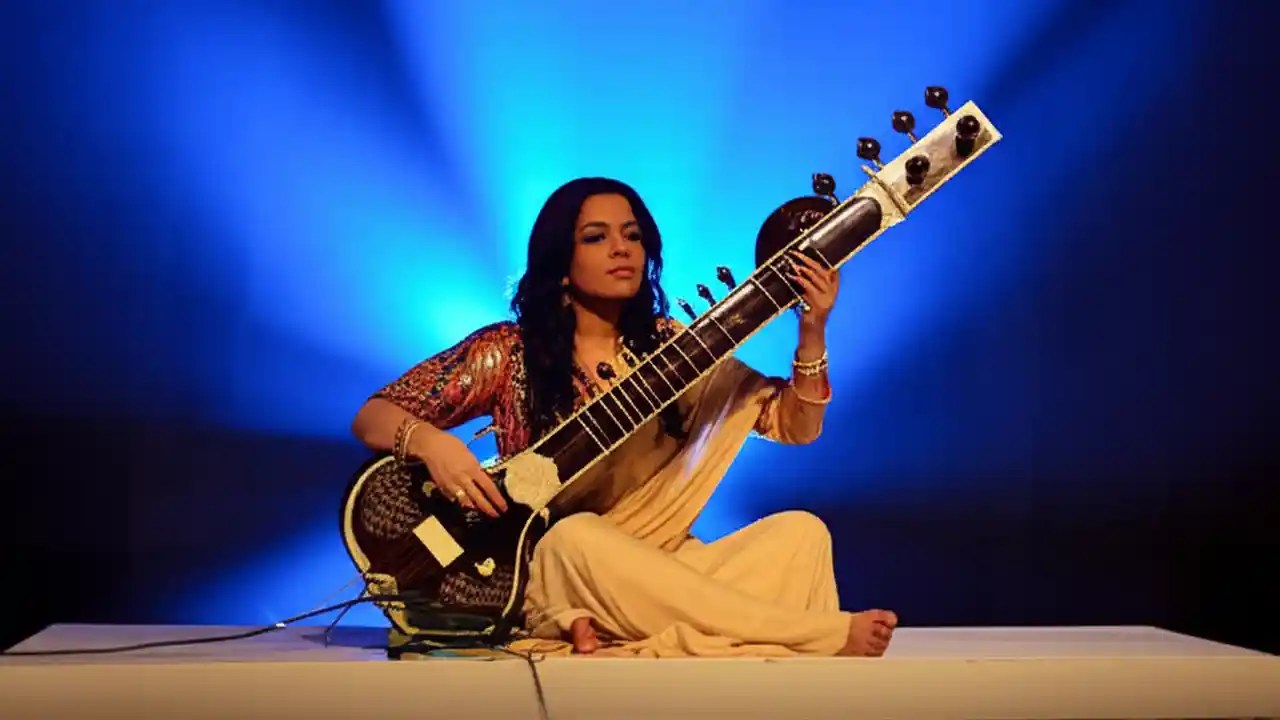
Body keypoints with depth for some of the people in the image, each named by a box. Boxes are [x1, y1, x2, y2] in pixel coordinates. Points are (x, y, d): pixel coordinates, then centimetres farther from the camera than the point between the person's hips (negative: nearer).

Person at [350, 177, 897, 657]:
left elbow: (794, 425, 4)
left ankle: (593, 628, -34)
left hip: (667, 574, 3)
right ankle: (828, 635, -34)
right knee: (576, 537, -36)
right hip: (559, 571, -3)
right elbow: (371, 418, -2)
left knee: (800, 531, -18)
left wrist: (812, 333, -13)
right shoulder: (508, 352, -2)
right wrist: (433, 443, -24)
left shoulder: (669, 347, 6)